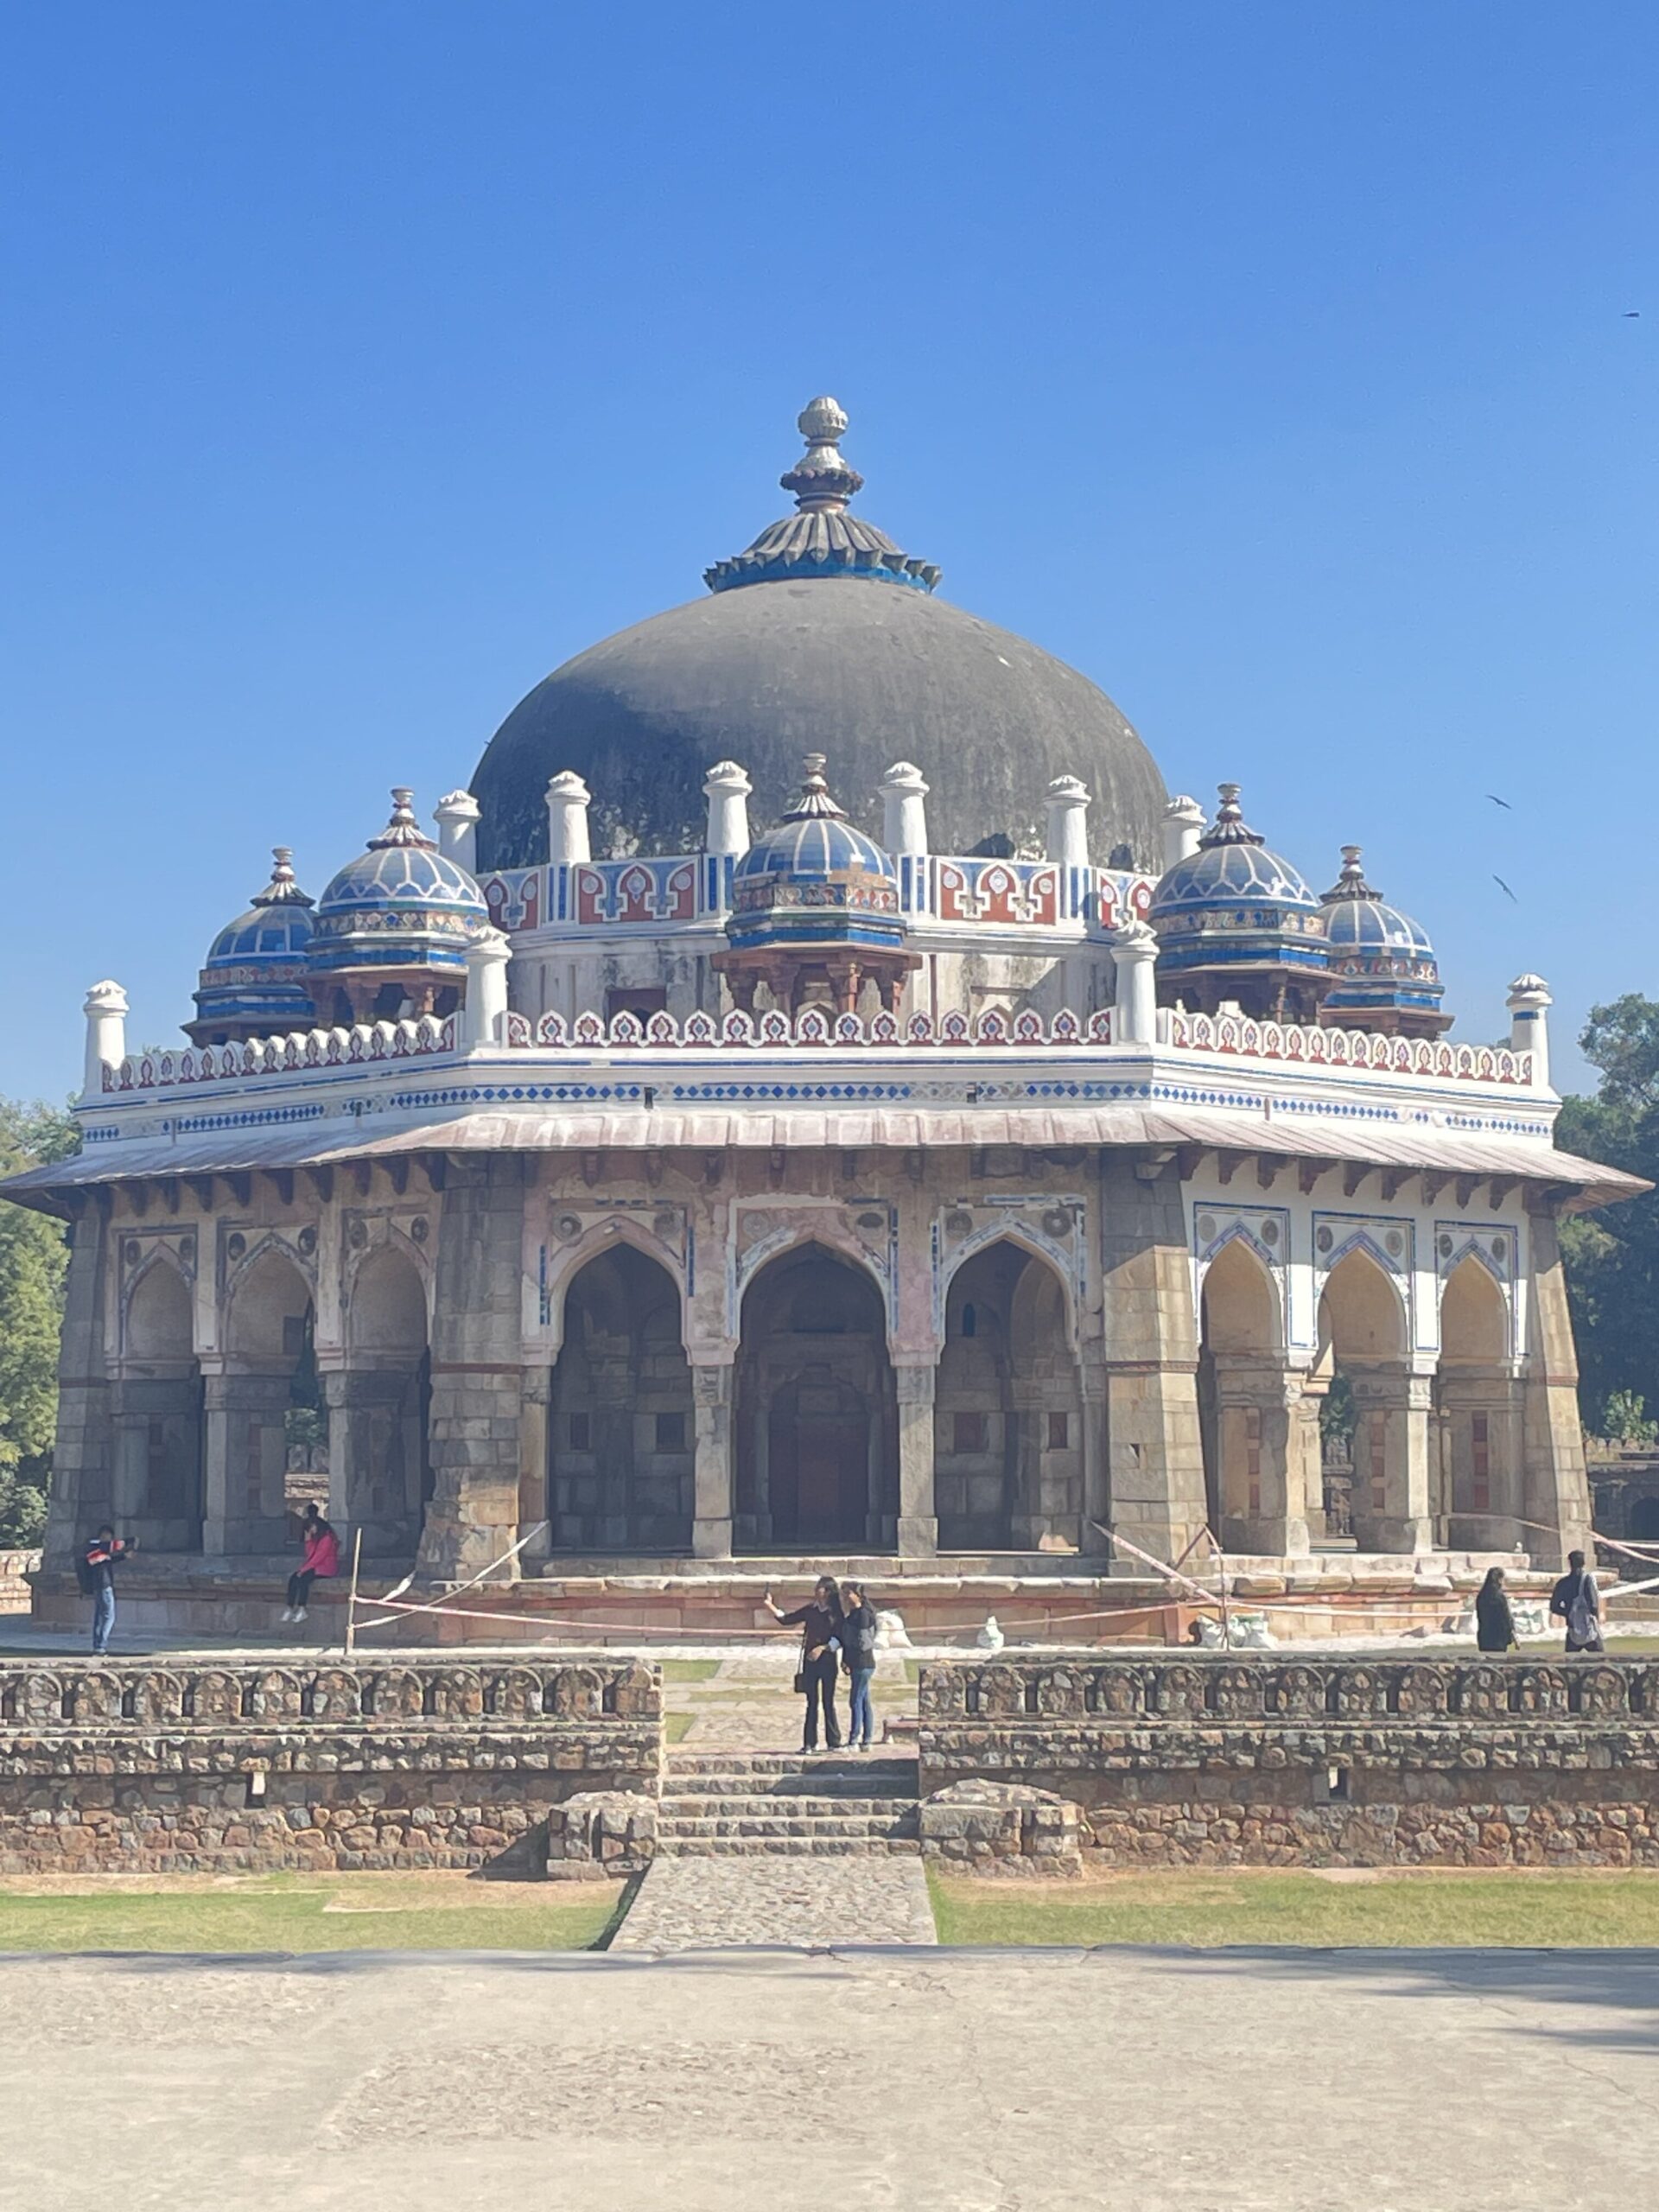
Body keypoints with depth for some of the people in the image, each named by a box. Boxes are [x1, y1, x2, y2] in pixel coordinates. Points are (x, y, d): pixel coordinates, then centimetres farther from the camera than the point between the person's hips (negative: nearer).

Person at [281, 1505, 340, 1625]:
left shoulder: (327, 1538, -13)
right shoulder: (315, 1537, 17)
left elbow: (319, 1556, -18)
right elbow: (310, 1554, 10)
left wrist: (304, 1569, -17)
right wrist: (308, 1540, -1)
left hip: (326, 1568, -9)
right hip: (315, 1567, 9)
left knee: (303, 1578, -29)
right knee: (293, 1578, -13)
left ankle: (301, 1610, -28)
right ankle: (289, 1608, -21)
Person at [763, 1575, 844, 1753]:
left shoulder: (835, 1613, -2)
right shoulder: (810, 1610, 10)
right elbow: (786, 1620, 11)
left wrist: (822, 1648, -17)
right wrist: (770, 1606, 4)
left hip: (827, 1660, -3)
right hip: (810, 1660, 3)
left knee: (828, 1702, -2)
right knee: (811, 1702, 4)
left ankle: (833, 1743, 4)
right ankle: (810, 1743, 6)